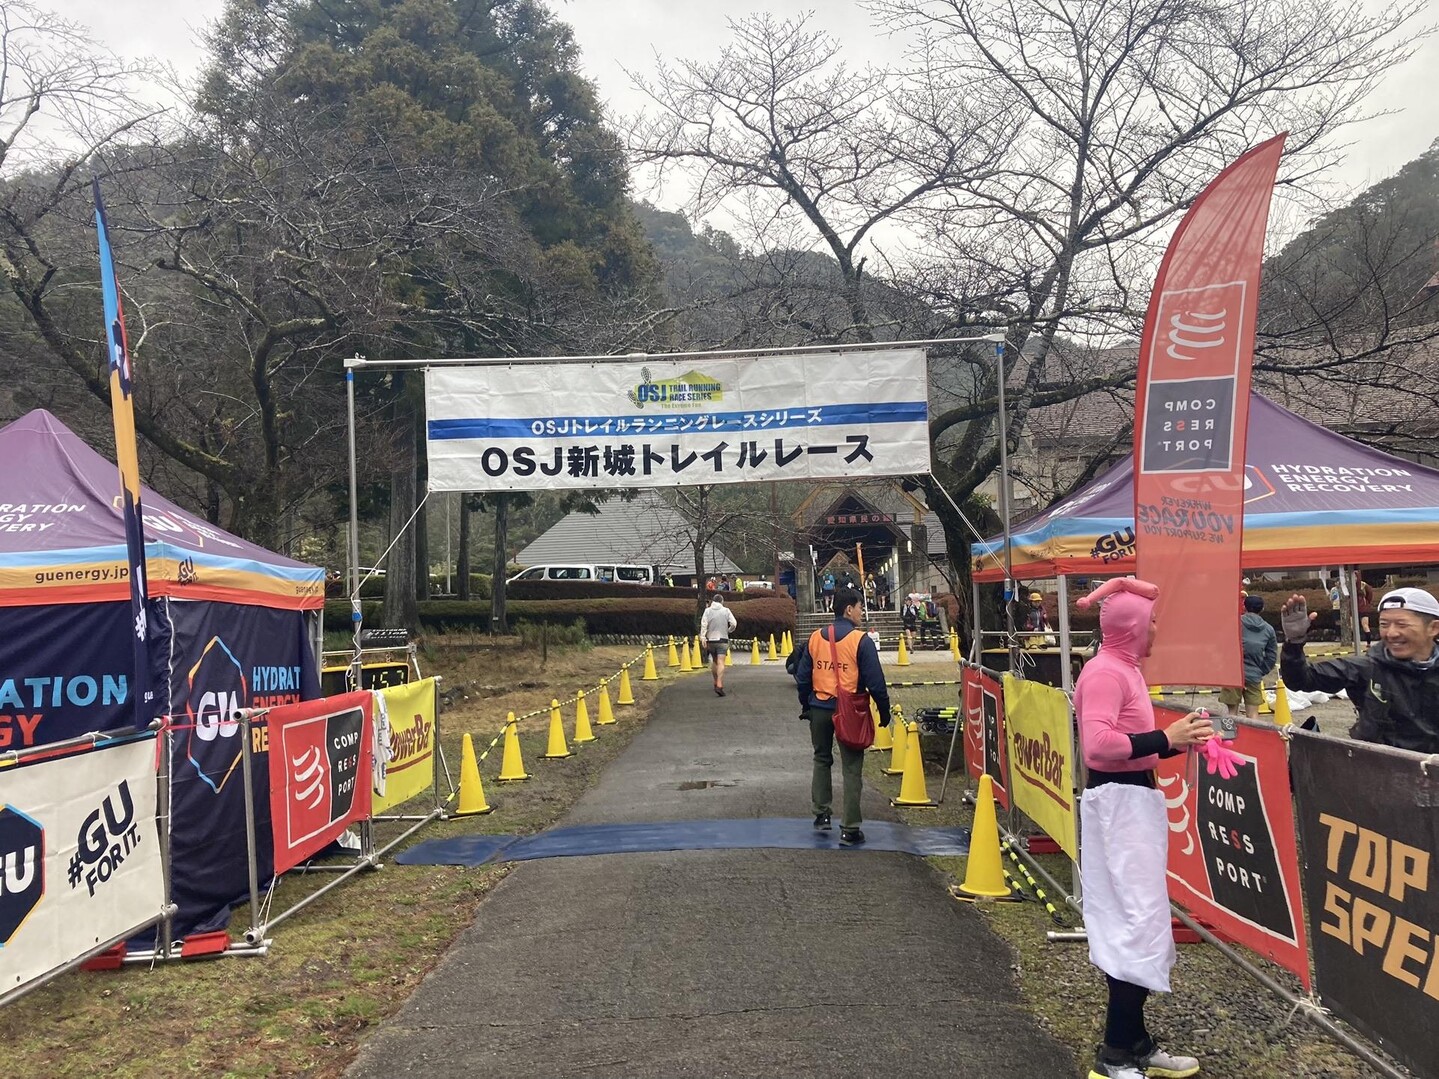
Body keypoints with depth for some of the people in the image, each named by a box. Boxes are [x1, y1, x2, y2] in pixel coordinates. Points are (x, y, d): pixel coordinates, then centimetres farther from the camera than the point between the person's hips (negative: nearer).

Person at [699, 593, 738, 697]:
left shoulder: (707, 610, 3)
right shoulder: (726, 611, 0)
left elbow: (703, 624, -7)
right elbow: (733, 624, -5)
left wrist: (703, 638, -7)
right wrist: (728, 631, 15)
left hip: (711, 640, 3)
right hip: (723, 639, -2)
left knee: (714, 662, 19)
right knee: (720, 663, -10)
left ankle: (716, 683, 30)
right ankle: (719, 685, -23)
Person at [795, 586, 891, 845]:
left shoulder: (815, 638, 2)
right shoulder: (861, 640, -12)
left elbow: (802, 677, 9)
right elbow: (875, 681, -12)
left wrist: (806, 705, 21)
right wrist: (884, 711, 0)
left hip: (819, 709, 4)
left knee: (821, 760, 23)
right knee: (851, 769, 3)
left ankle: (821, 815, 27)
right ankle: (849, 829, 5)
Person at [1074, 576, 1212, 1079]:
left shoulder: (1124, 668, 15)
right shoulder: (1105, 672, -17)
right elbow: (1098, 743, -28)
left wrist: (1176, 740, 4)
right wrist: (1165, 738, -23)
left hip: (1134, 799, 10)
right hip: (1118, 802, -10)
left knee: (1129, 922, 14)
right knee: (1138, 920, -9)